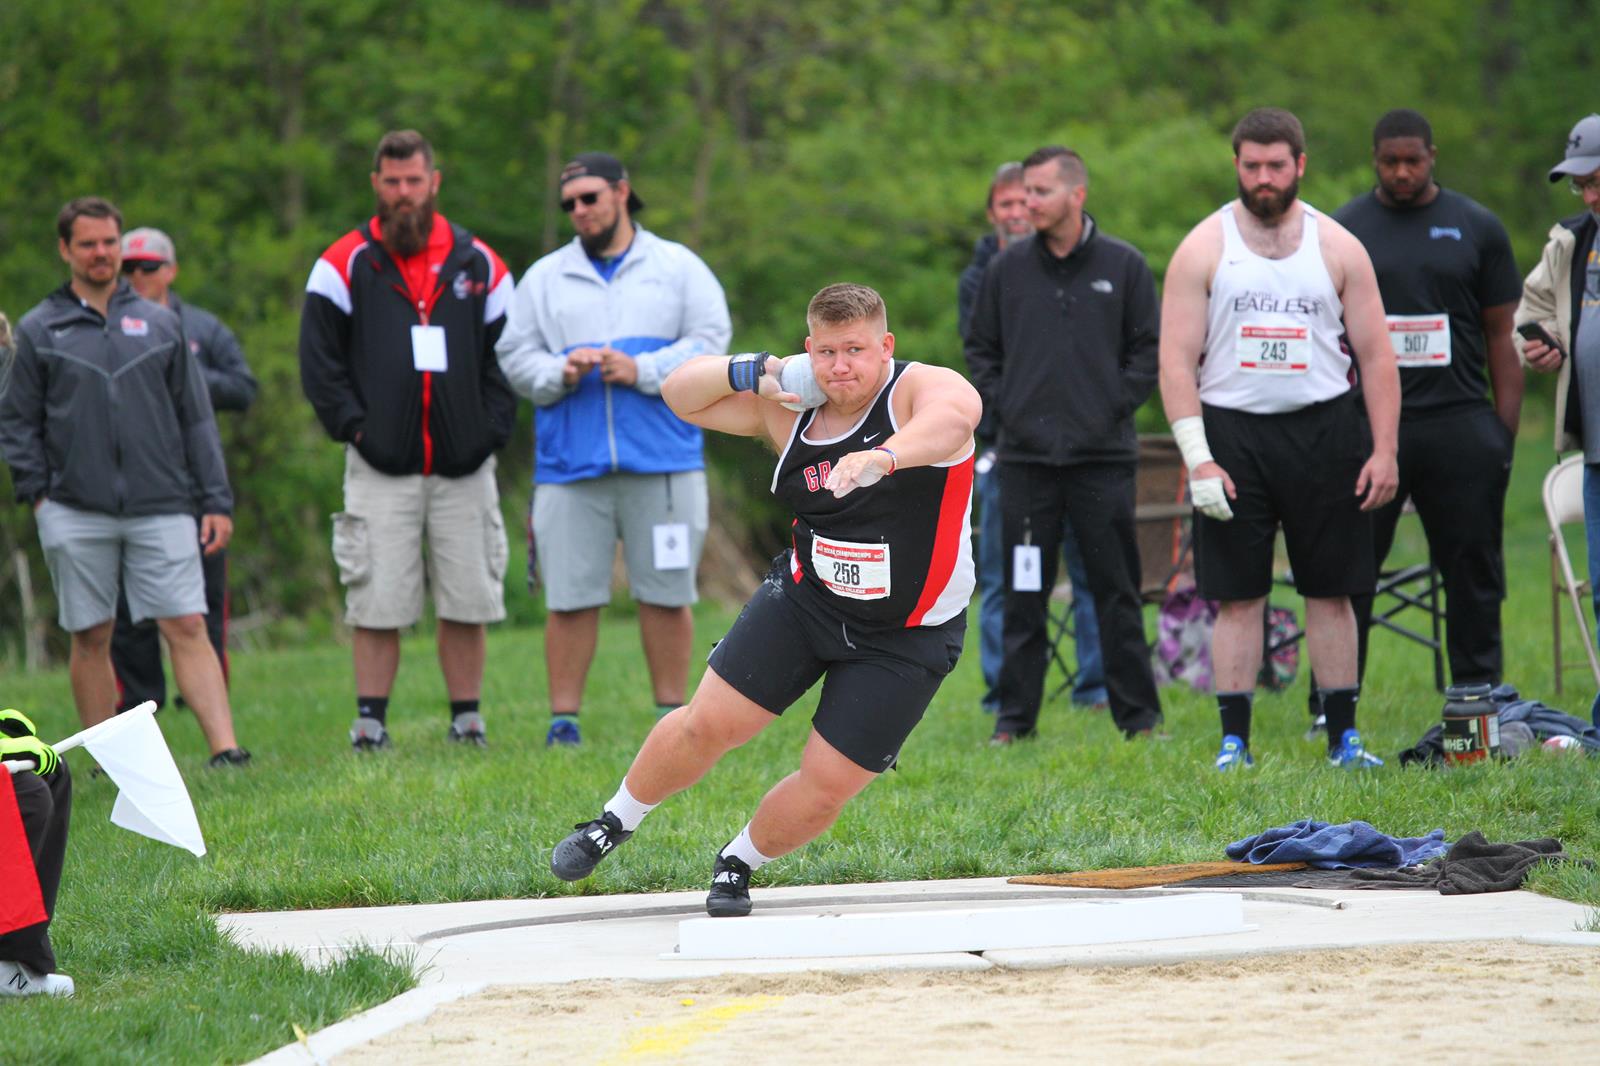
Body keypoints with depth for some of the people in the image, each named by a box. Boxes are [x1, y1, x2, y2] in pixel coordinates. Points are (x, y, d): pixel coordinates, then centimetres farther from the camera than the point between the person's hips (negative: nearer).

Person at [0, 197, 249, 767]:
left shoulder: (160, 325, 13)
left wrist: (216, 501, 7)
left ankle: (224, 746, -14)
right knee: (90, 637, 4)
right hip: (76, 515, 0)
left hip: (161, 510, 0)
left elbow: (197, 419, 13)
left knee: (187, 628, -8)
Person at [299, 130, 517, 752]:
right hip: (381, 466, -2)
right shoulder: (346, 264, 4)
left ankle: (467, 718, 10)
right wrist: (352, 424, -6)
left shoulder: (477, 263, 10)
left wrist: (492, 429, 1)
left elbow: (505, 355, 13)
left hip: (463, 465, 2)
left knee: (467, 601, 2)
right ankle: (370, 720, 1)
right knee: (377, 602, -5)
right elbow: (319, 358, 3)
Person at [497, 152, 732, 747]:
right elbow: (515, 357, 10)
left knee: (666, 595, 2)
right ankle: (564, 721, 2)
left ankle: (673, 716, 10)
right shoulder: (545, 278, 15)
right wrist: (560, 373, -10)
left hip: (662, 465, -1)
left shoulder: (678, 268, 10)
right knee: (571, 597, -2)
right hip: (571, 468, 1)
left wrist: (642, 371, -11)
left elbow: (711, 342, 0)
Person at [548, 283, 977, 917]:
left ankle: (739, 862, 25)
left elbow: (957, 412, -45)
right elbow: (681, 394, 7)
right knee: (708, 725, -5)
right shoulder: (787, 409, -2)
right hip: (805, 598, 4)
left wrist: (883, 458, -64)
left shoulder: (919, 390, -20)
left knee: (826, 788, -4)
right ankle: (615, 822, 21)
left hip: (905, 641, -4)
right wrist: (753, 373, -13)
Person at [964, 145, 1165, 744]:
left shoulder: (1123, 266, 2)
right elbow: (981, 349, 15)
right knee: (1023, 595, 3)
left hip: (1103, 454, -2)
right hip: (1026, 458, 2)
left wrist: (1116, 407, -4)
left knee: (1116, 591, 2)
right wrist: (1003, 407, 2)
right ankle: (1016, 715, 9)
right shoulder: (1007, 268, 7)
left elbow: (1149, 348, 5)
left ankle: (1138, 713, 8)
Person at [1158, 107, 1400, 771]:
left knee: (1331, 590, 3)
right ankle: (1234, 741, 2)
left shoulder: (1338, 248, 6)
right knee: (1237, 594, -2)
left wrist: (1384, 451, -3)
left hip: (1324, 427, 1)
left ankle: (1343, 737, 9)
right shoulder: (1203, 249, 2)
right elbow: (1177, 360, -2)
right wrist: (1197, 458, -11)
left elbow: (1376, 355, 6)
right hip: (1231, 428, -1)